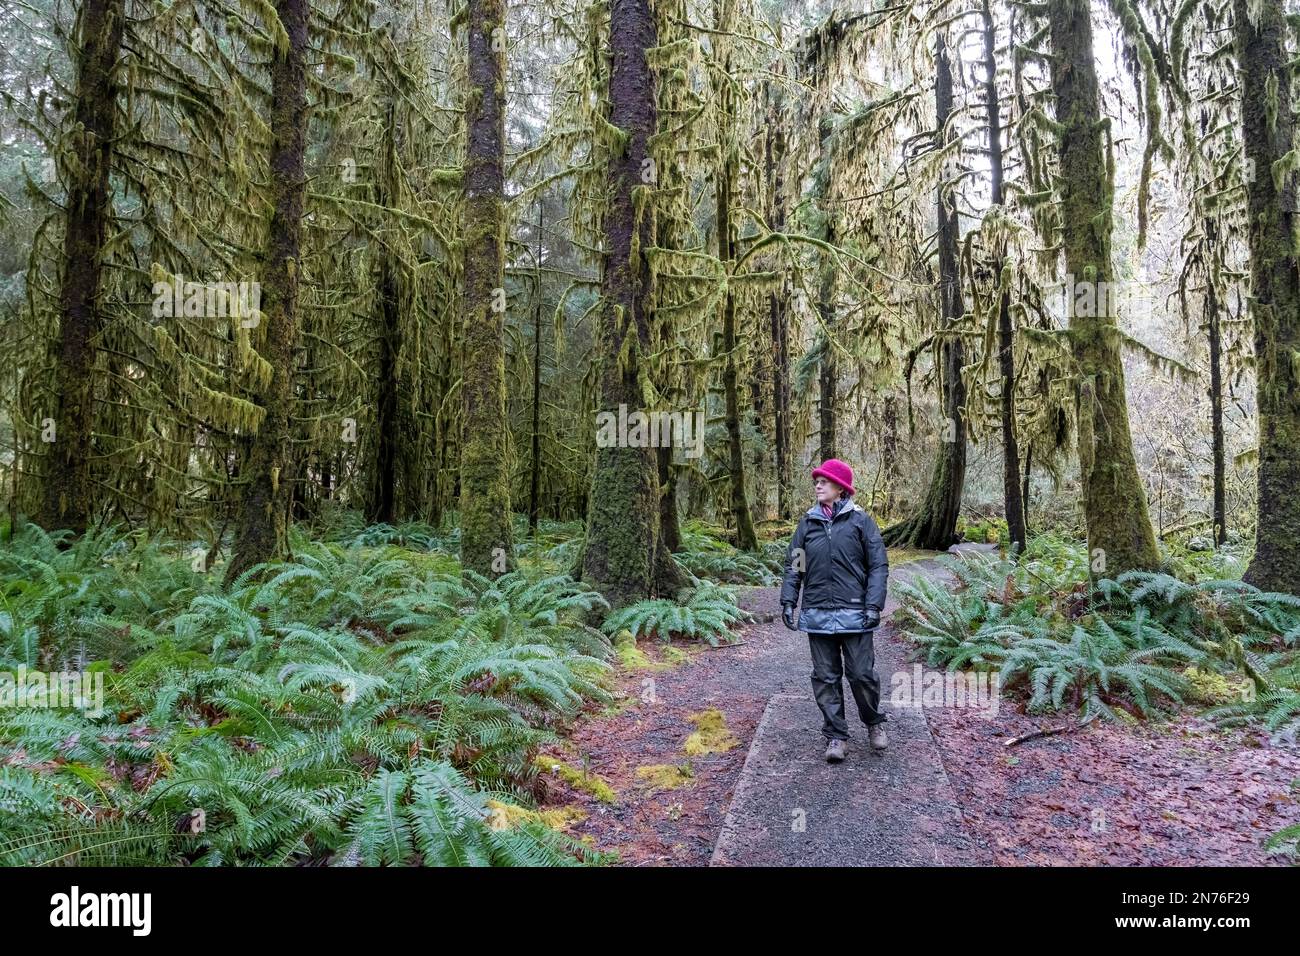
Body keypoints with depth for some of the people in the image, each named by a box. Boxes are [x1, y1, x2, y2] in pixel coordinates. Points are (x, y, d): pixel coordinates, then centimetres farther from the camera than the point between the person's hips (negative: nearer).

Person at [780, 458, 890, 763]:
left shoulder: (860, 520, -1)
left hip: (854, 612, -3)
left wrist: (874, 605, -10)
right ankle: (835, 736, 17)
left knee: (862, 674, 2)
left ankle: (874, 723, 28)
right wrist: (788, 601, 0)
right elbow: (793, 565, 10)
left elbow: (878, 565, -2)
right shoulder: (808, 522, 7)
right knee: (826, 677, 6)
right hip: (817, 613, 3)